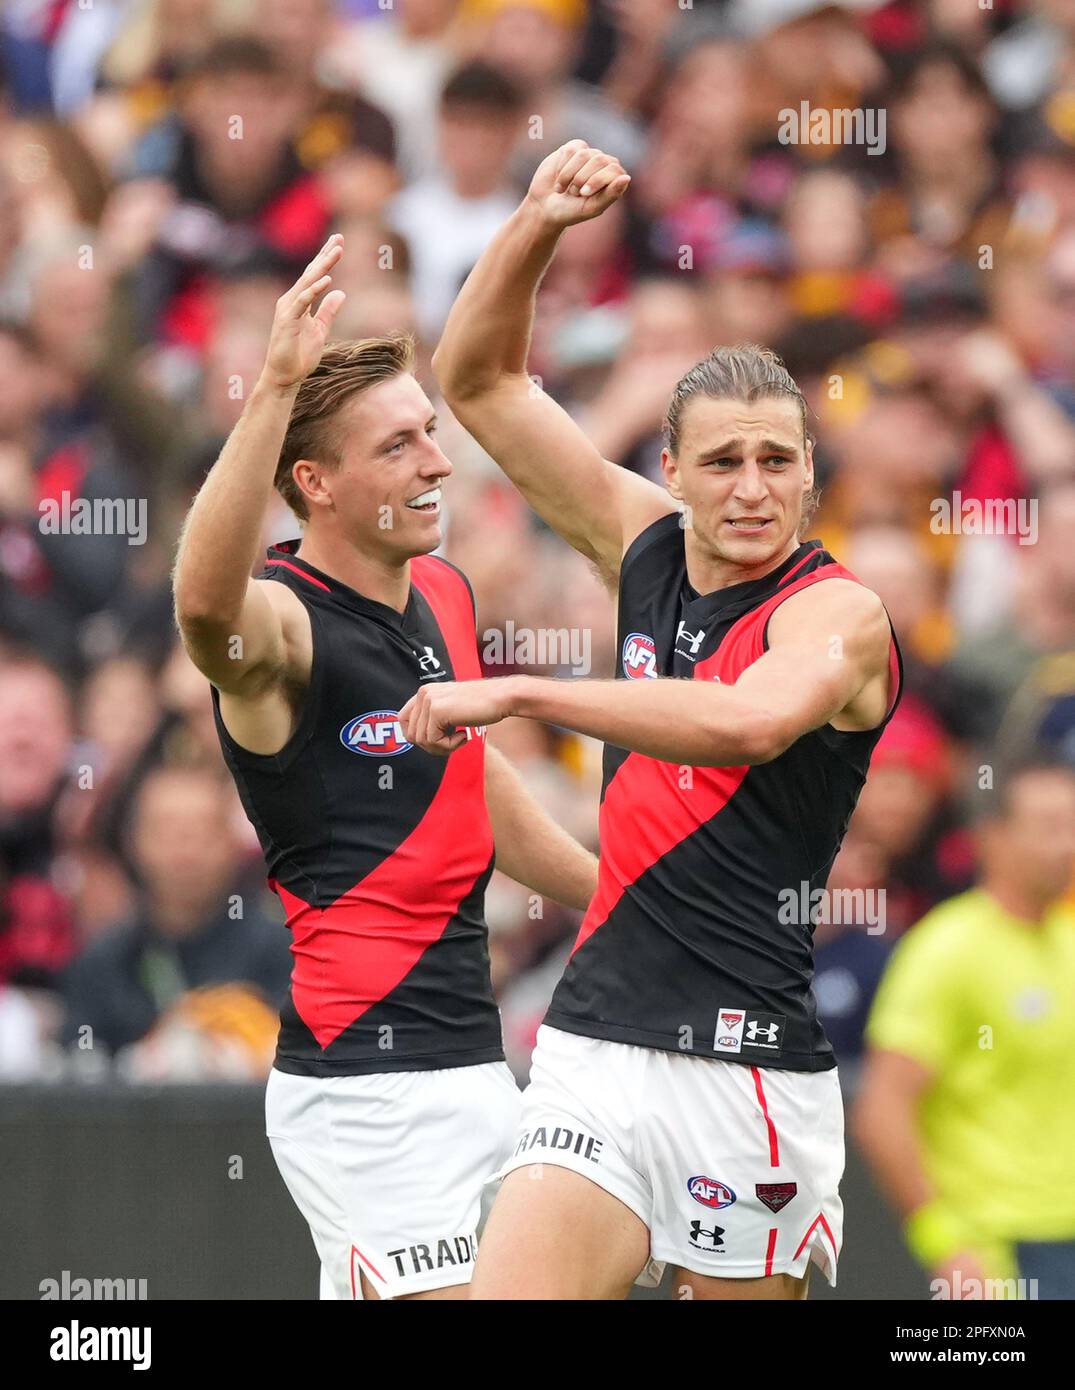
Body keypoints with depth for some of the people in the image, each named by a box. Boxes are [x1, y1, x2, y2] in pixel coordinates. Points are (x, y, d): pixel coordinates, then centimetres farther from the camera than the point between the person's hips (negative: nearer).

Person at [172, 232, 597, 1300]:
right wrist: (275, 386, -50)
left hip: (468, 1067, 9)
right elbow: (205, 599, -41)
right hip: (363, 1081, -9)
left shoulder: (446, 595, 12)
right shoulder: (281, 622, -14)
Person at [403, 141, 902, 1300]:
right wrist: (539, 223, 2)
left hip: (746, 1067, -4)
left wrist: (515, 695, -29)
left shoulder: (836, 612, -8)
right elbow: (477, 381, 16)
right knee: (503, 1295, -10)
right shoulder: (646, 550, 10)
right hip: (592, 1055, 4)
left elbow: (748, 723, -31)